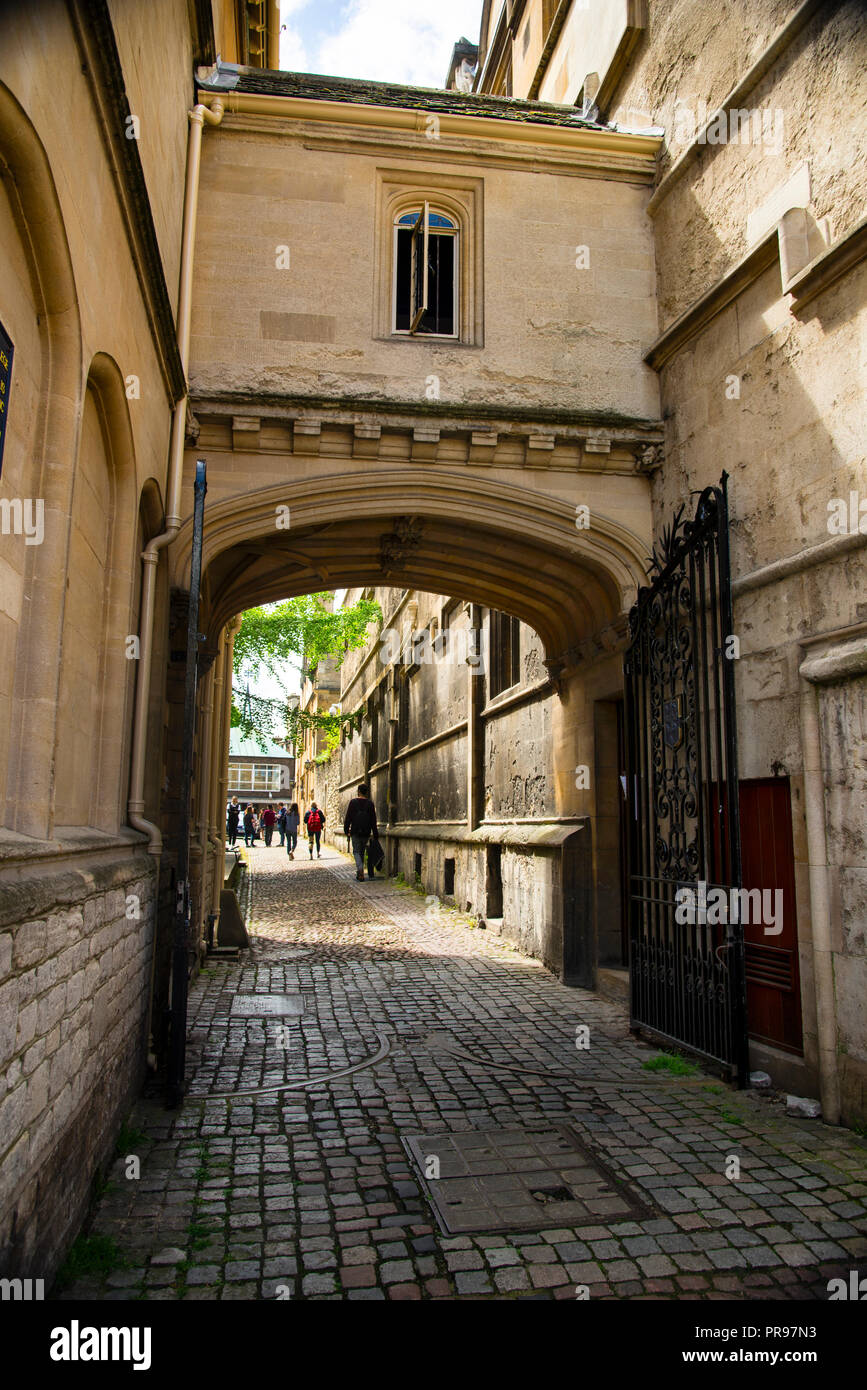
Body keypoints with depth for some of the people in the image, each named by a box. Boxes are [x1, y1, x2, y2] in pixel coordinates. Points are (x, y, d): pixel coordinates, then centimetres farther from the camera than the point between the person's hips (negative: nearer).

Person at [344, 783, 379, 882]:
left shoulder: (353, 802, -4)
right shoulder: (370, 803, 1)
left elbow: (348, 817, -4)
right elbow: (373, 821, 1)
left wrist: (346, 830, 5)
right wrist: (376, 836, 6)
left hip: (355, 832, -2)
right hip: (366, 833, 2)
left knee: (356, 852, 2)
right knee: (362, 852, 16)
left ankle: (360, 869, -22)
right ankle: (359, 872, 22)